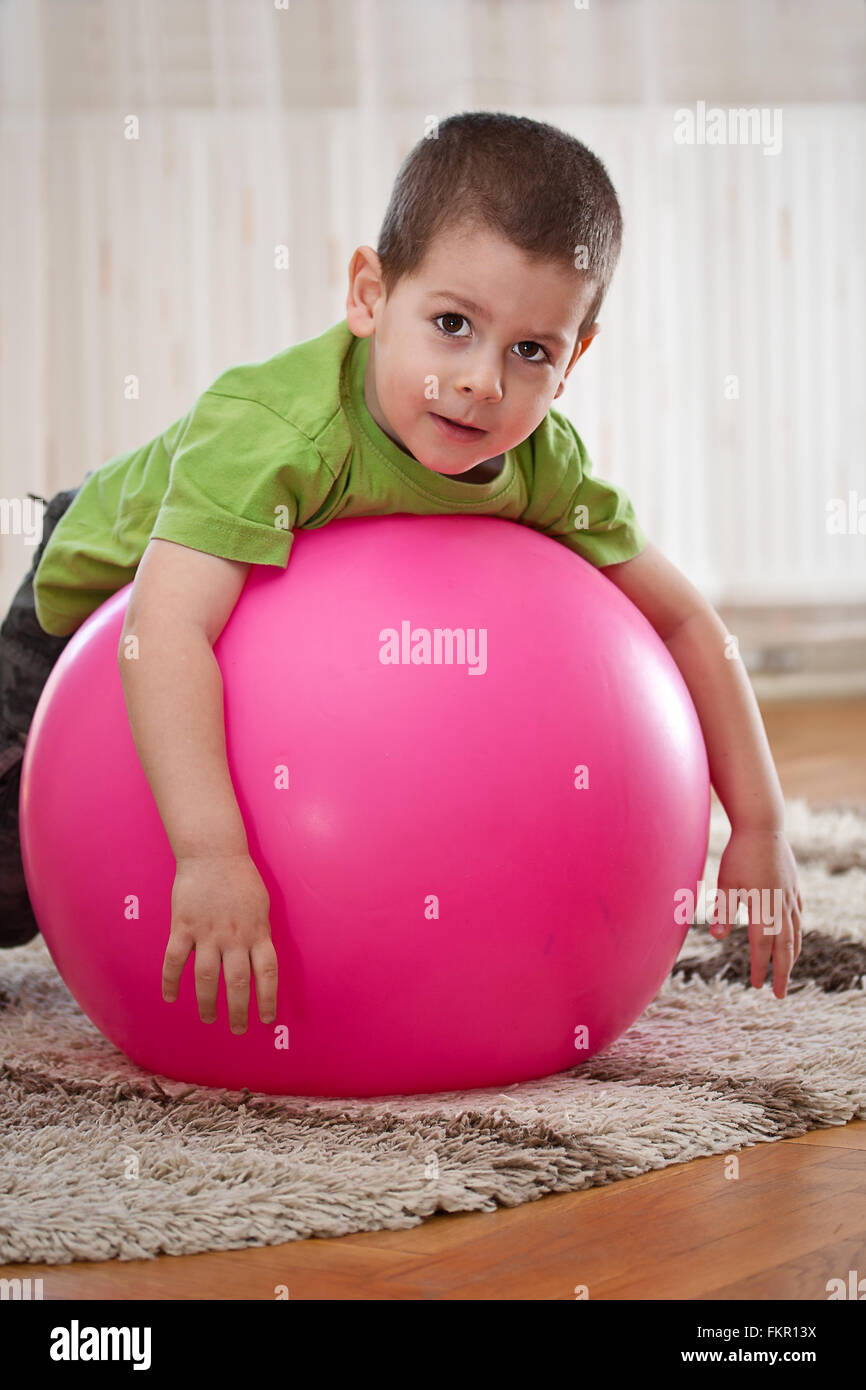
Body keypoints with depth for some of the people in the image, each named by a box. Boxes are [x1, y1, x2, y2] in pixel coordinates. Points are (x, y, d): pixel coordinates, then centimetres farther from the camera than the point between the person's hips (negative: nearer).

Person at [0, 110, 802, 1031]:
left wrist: (758, 829, -21)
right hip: (107, 596, -4)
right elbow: (167, 628, -56)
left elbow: (683, 622, -17)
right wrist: (211, 853, -66)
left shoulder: (543, 463, -27)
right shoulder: (277, 428, -46)